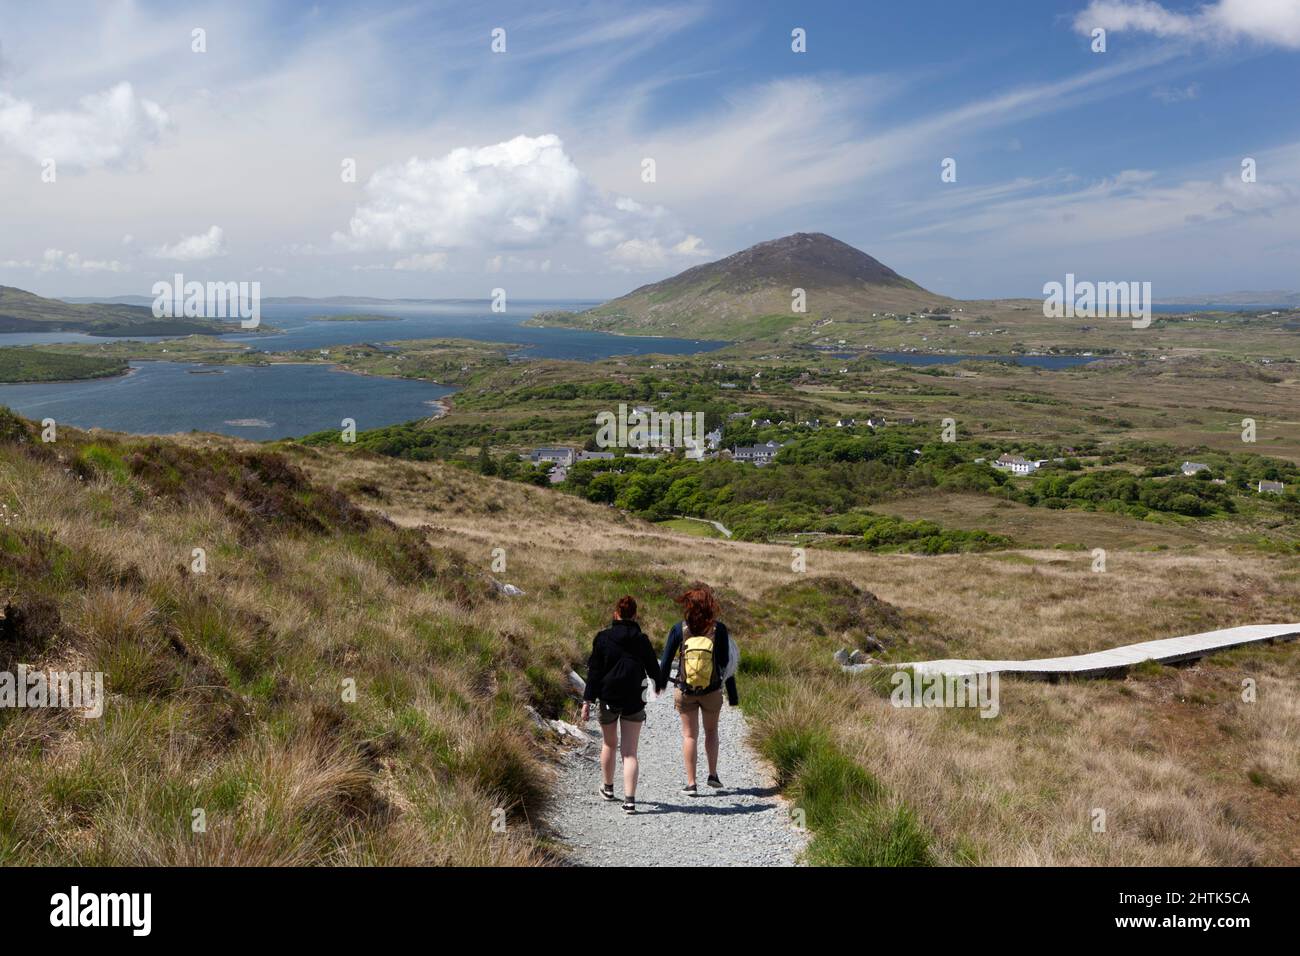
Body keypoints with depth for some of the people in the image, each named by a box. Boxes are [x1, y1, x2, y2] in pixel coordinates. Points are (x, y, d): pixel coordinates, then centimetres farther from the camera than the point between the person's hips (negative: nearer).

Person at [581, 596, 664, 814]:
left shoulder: (603, 638, -5)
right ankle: (629, 800, -10)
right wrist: (659, 684, 31)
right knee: (630, 752, 0)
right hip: (634, 701, 0)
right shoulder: (642, 639, -3)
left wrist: (587, 700, -5)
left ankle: (608, 788, 37)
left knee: (609, 744, 21)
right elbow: (652, 666, 9)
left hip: (608, 698, 0)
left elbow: (594, 671, -7)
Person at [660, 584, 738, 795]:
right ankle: (713, 774, 20)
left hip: (684, 691, 0)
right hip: (712, 691, 0)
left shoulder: (679, 629, -10)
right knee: (711, 731, 23)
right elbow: (726, 663, -7)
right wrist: (732, 693, 1)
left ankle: (691, 783, 9)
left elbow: (666, 660, -4)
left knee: (689, 734, 10)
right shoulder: (718, 629, -11)